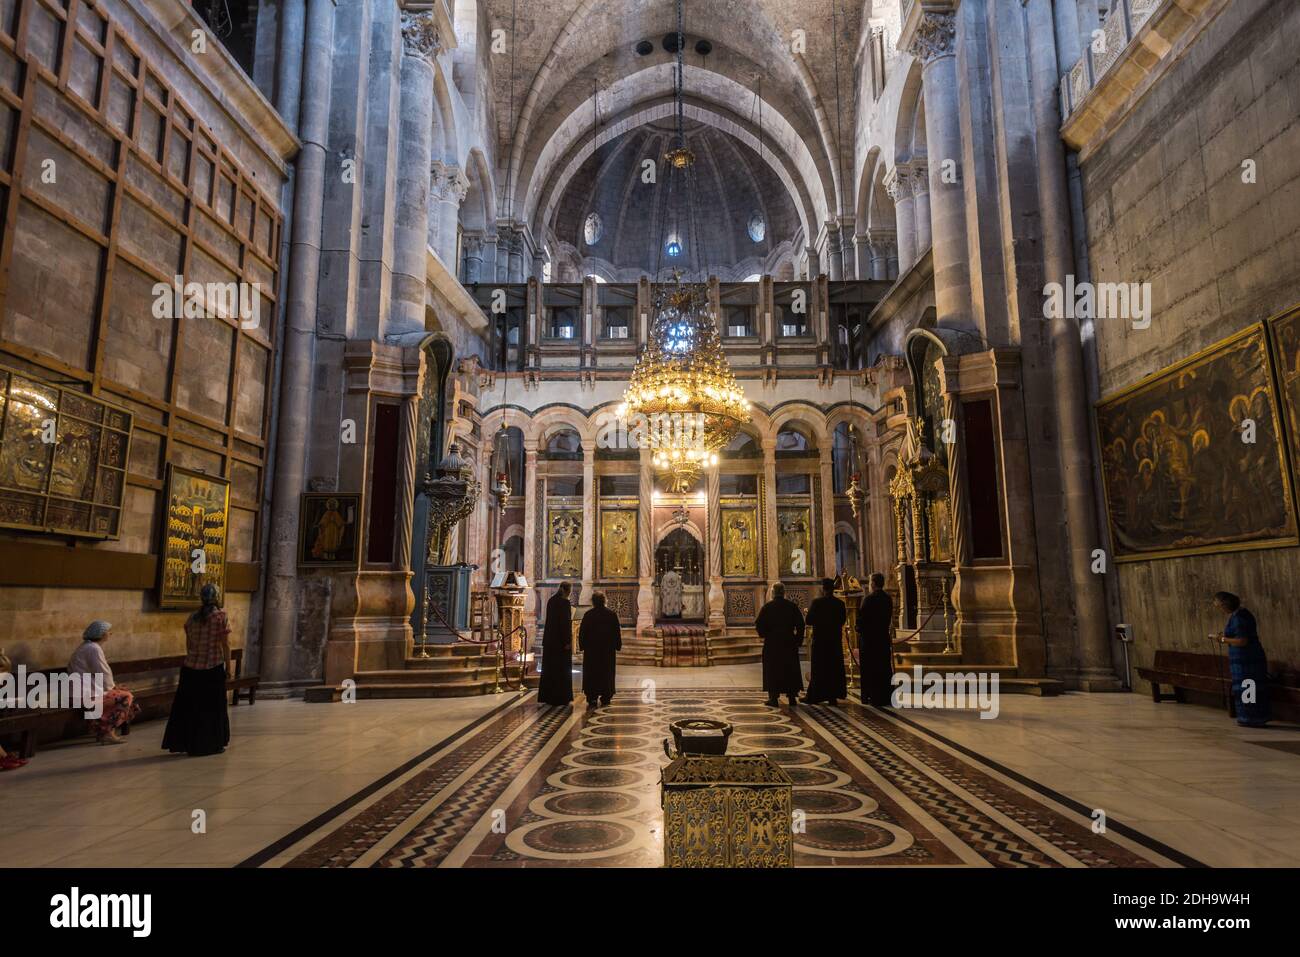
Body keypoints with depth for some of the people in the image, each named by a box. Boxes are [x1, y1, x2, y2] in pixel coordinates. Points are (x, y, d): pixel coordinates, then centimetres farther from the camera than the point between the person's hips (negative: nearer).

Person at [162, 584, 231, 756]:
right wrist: (228, 665, -1)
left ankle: (185, 742, 20)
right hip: (213, 669, -4)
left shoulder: (192, 618, 4)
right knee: (213, 708, 7)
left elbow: (188, 644, 10)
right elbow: (225, 645, -10)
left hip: (191, 668, 4)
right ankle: (211, 744, 12)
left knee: (188, 706, 14)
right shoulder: (221, 616, -10)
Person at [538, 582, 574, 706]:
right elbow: (565, 623, -18)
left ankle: (546, 696, 20)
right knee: (562, 668, 0)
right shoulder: (565, 603, -15)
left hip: (549, 639, 8)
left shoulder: (551, 601, 8)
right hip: (560, 640, -8)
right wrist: (567, 641, -16)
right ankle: (560, 699, 2)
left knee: (549, 667, 14)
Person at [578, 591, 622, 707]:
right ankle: (605, 697, 11)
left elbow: (582, 632, -2)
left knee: (591, 673, 4)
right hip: (607, 649, 1)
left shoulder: (588, 615, -6)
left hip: (591, 648, -1)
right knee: (606, 673, 10)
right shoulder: (612, 614, -2)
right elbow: (617, 632, 2)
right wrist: (618, 645, 10)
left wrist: (582, 645, 6)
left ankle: (592, 698, -4)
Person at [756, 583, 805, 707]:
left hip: (772, 642, -2)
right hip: (789, 642, 2)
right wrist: (798, 640, 7)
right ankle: (792, 698, 11)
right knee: (790, 669, 11)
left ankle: (773, 698, 1)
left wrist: (764, 635, 9)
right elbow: (800, 624, 1)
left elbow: (758, 624, -8)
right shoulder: (793, 606, 0)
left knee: (772, 670, 5)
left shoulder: (767, 607, -6)